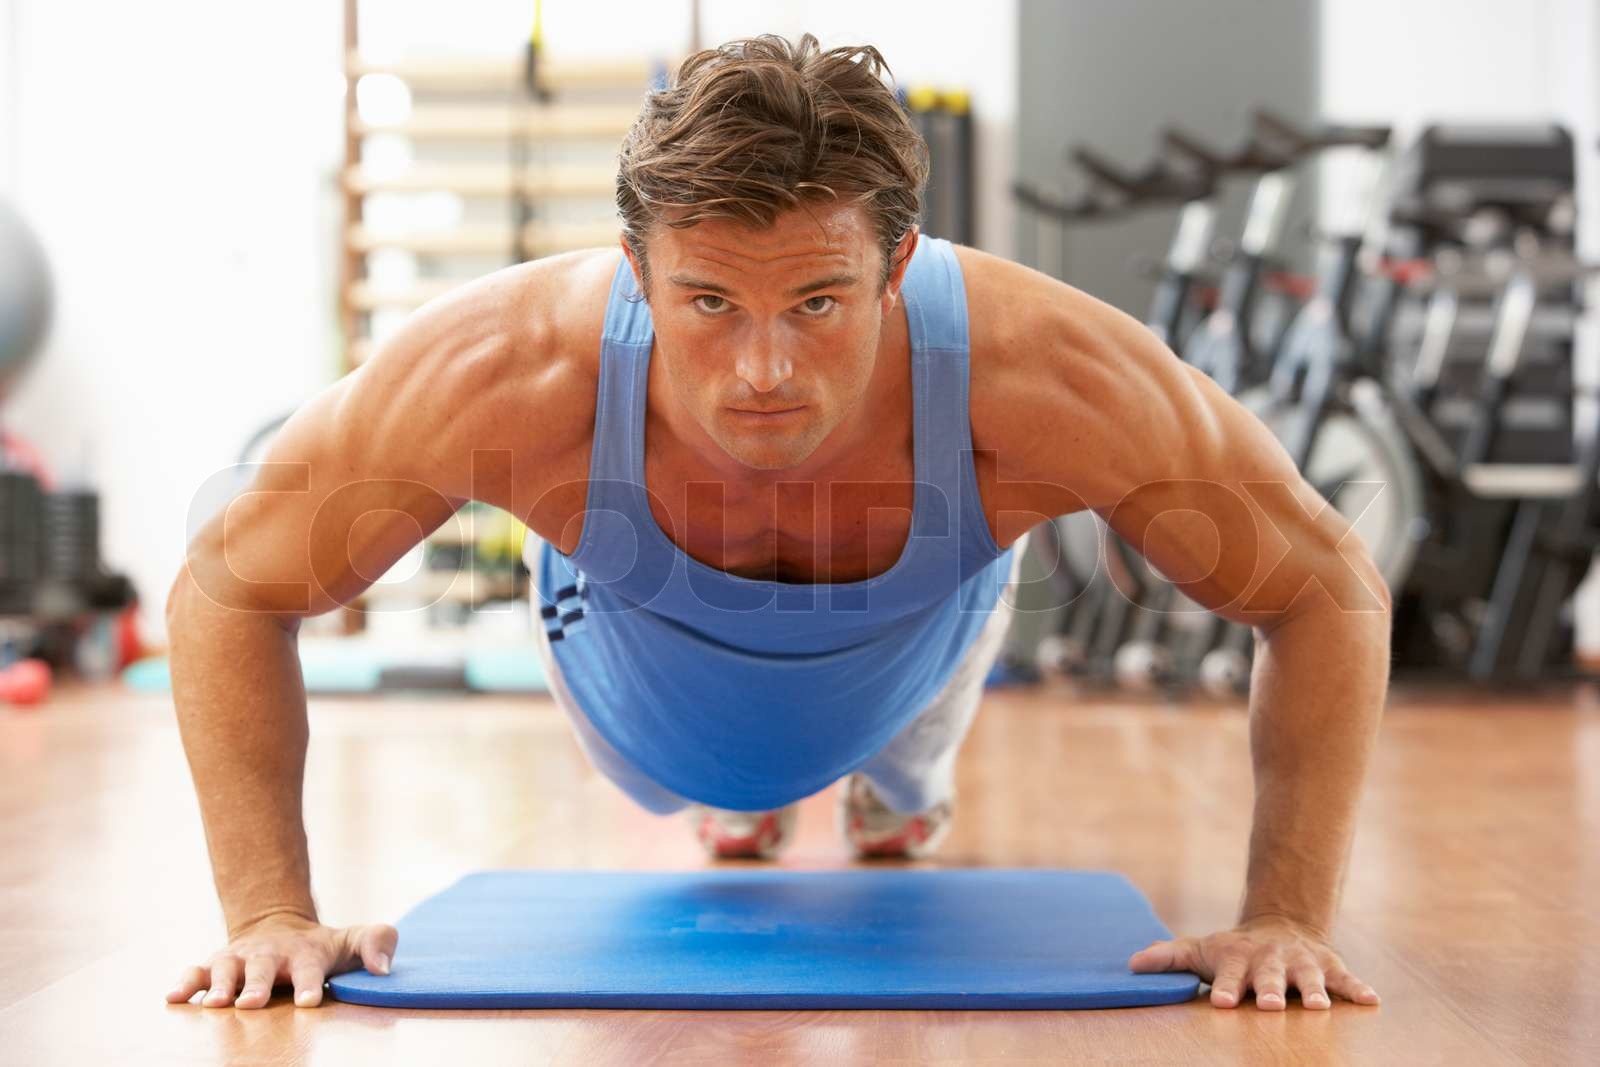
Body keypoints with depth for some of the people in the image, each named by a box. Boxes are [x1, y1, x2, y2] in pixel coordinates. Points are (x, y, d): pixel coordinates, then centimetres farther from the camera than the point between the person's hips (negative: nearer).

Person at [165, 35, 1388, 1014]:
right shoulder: (510, 375, -46)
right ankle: (731, 802, 69)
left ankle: (899, 786, 71)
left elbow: (1331, 592, -30)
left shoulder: (1035, 378, -46)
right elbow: (230, 587, -29)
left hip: (908, 658, 1)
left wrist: (1286, 919, -37)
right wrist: (274, 911, -36)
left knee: (904, 791, 36)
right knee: (677, 787, 35)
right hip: (650, 702, 0)